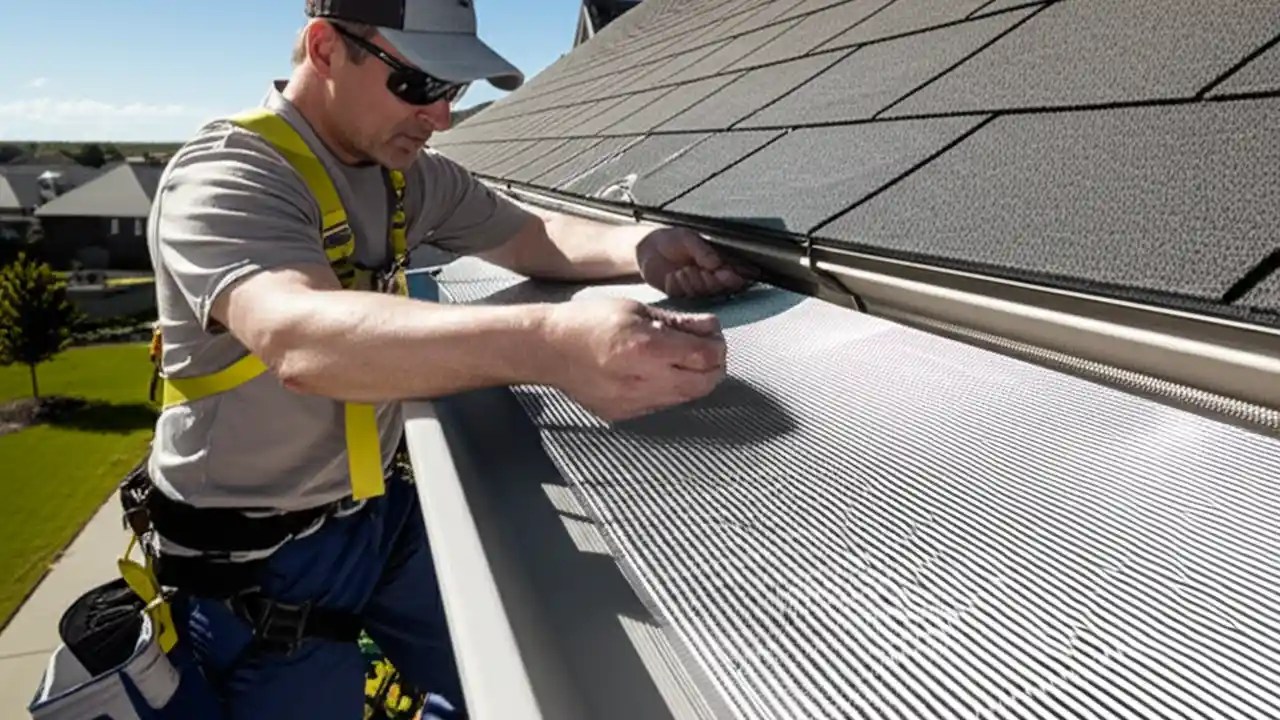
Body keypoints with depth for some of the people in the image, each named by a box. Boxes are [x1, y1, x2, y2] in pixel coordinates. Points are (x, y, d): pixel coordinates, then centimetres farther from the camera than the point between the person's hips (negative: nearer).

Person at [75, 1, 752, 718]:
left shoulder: (408, 174, -2)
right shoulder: (225, 178, -24)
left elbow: (533, 235, 7)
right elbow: (300, 339, -43)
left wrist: (637, 246, -16)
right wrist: (549, 342, -59)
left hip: (380, 512, 6)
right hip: (256, 556, -6)